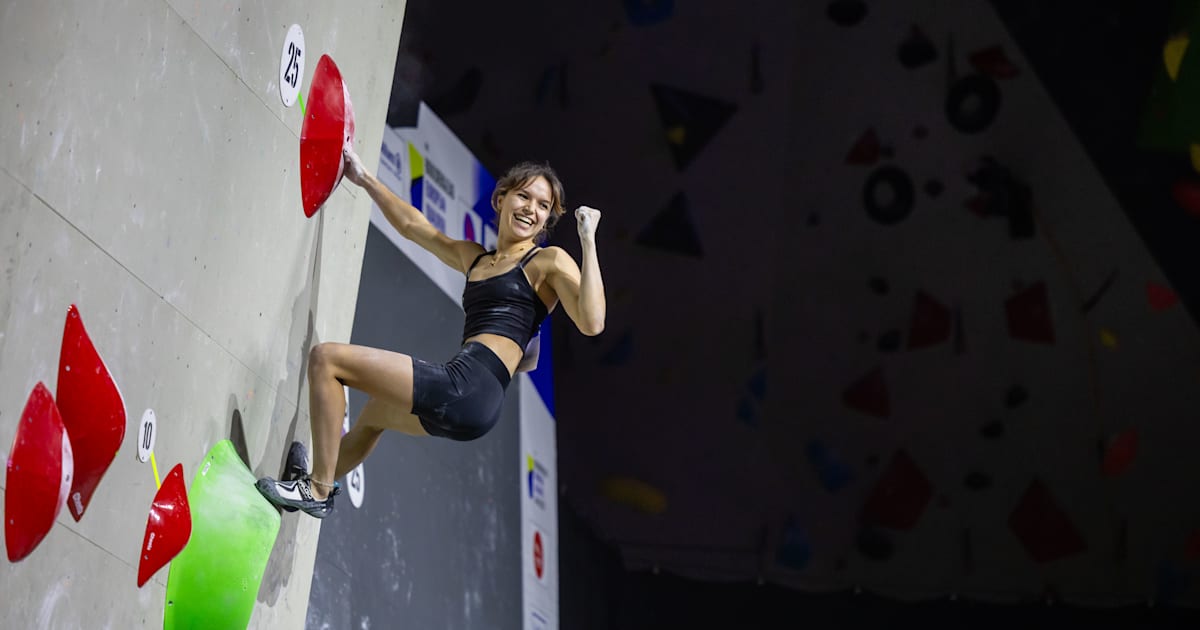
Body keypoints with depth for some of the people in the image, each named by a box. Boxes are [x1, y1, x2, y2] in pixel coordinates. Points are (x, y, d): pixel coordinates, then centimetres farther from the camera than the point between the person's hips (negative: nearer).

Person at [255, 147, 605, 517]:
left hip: (469, 389, -8)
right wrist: (365, 179, 32)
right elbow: (412, 226, 31)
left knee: (326, 358, -5)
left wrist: (588, 241, -17)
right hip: (460, 402, 8)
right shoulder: (473, 258, 21)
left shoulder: (549, 261, -1)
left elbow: (591, 323, -18)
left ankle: (318, 491, -4)